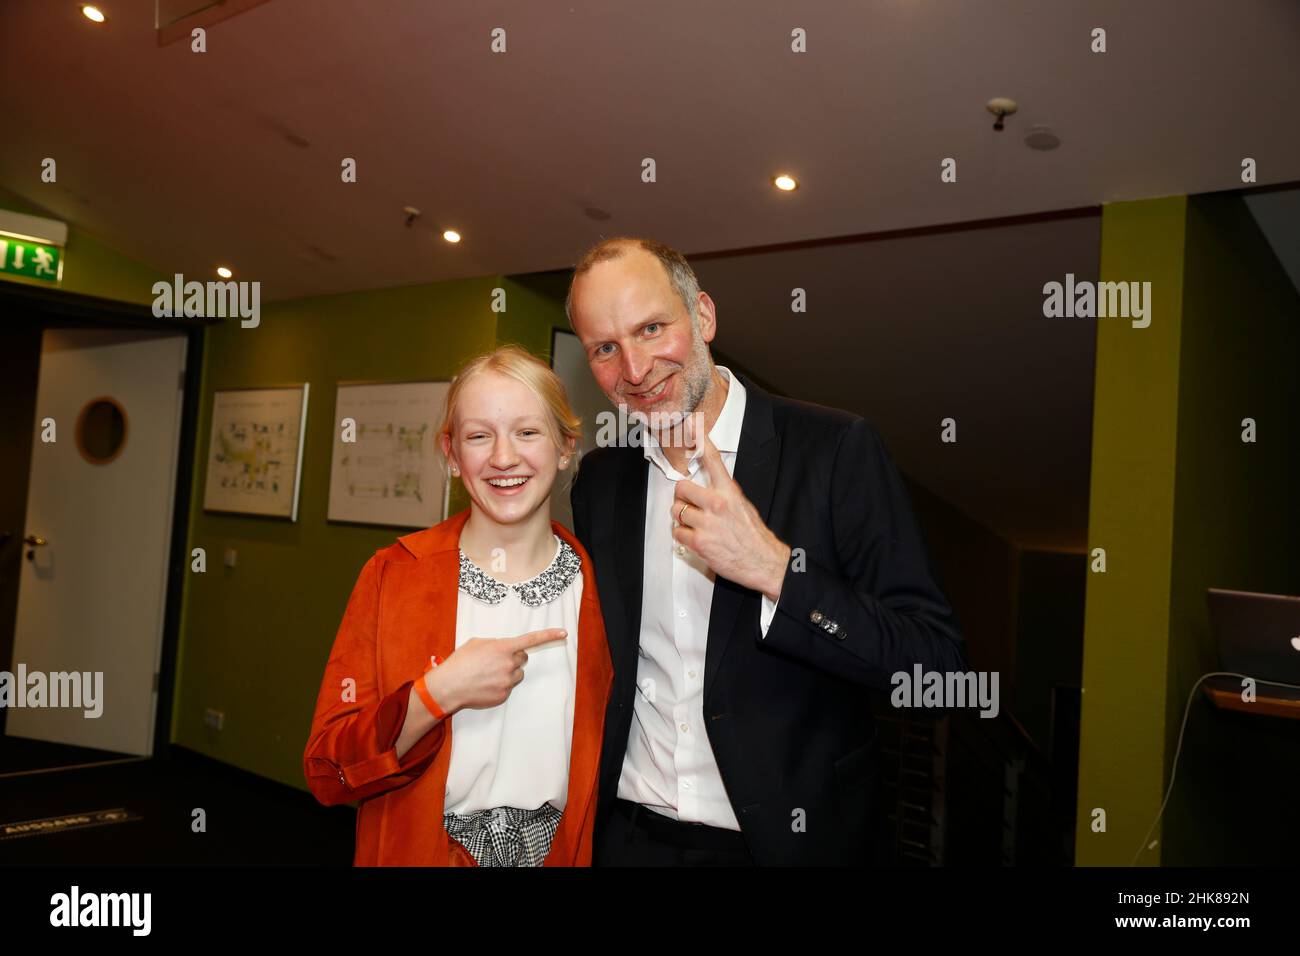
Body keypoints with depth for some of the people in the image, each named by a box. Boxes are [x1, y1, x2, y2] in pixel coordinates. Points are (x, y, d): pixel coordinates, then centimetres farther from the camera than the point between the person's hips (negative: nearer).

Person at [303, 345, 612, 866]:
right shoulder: (393, 574, -10)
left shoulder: (599, 587, -8)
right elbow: (326, 772, -12)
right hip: (418, 851, 0)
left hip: (558, 852, 1)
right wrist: (440, 691, -23)